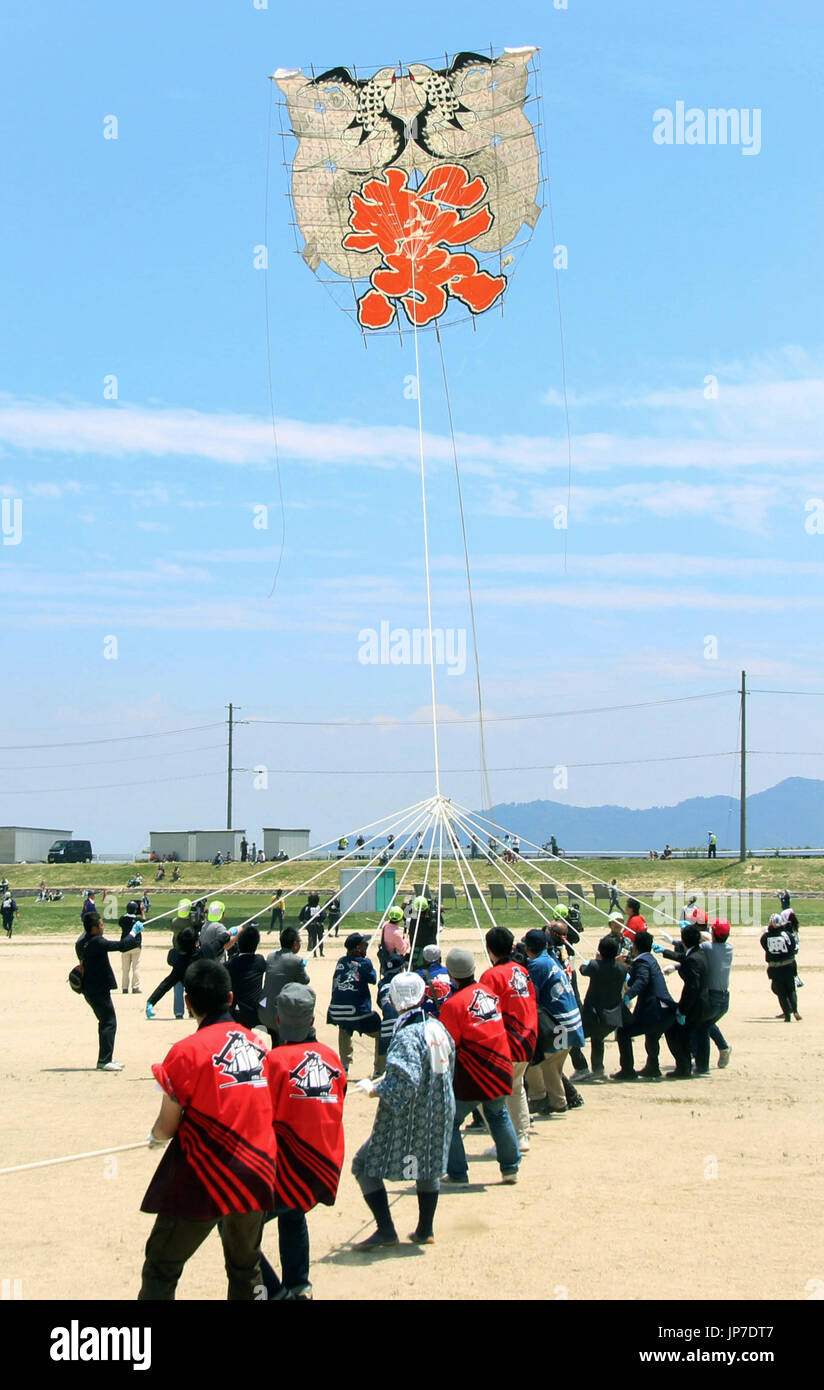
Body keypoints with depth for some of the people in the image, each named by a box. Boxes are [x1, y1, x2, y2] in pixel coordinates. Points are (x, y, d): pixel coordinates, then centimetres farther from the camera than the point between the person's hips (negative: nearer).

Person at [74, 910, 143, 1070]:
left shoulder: (80, 942, 7)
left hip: (89, 989, 10)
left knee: (105, 1022, 18)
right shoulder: (97, 942, -21)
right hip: (99, 989, -10)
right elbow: (121, 946, -21)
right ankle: (104, 1061, -9)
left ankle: (106, 1059, 23)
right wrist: (134, 932, -9)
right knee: (109, 1022, -6)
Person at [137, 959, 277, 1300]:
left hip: (204, 1179, -5)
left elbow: (167, 1127, -9)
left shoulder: (187, 1051, -13)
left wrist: (155, 1137, 14)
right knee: (246, 1268, 18)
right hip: (256, 1171, 6)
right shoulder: (257, 1044, 4)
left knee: (161, 1269, 3)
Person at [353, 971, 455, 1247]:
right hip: (438, 1115, 8)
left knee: (366, 1166, 2)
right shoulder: (438, 1028, 3)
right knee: (428, 1168, 25)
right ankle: (425, 1230, 30)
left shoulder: (406, 1037, -20)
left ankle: (386, 1231, -2)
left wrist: (374, 1088, -13)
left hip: (406, 1120, -8)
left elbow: (405, 1082, -28)